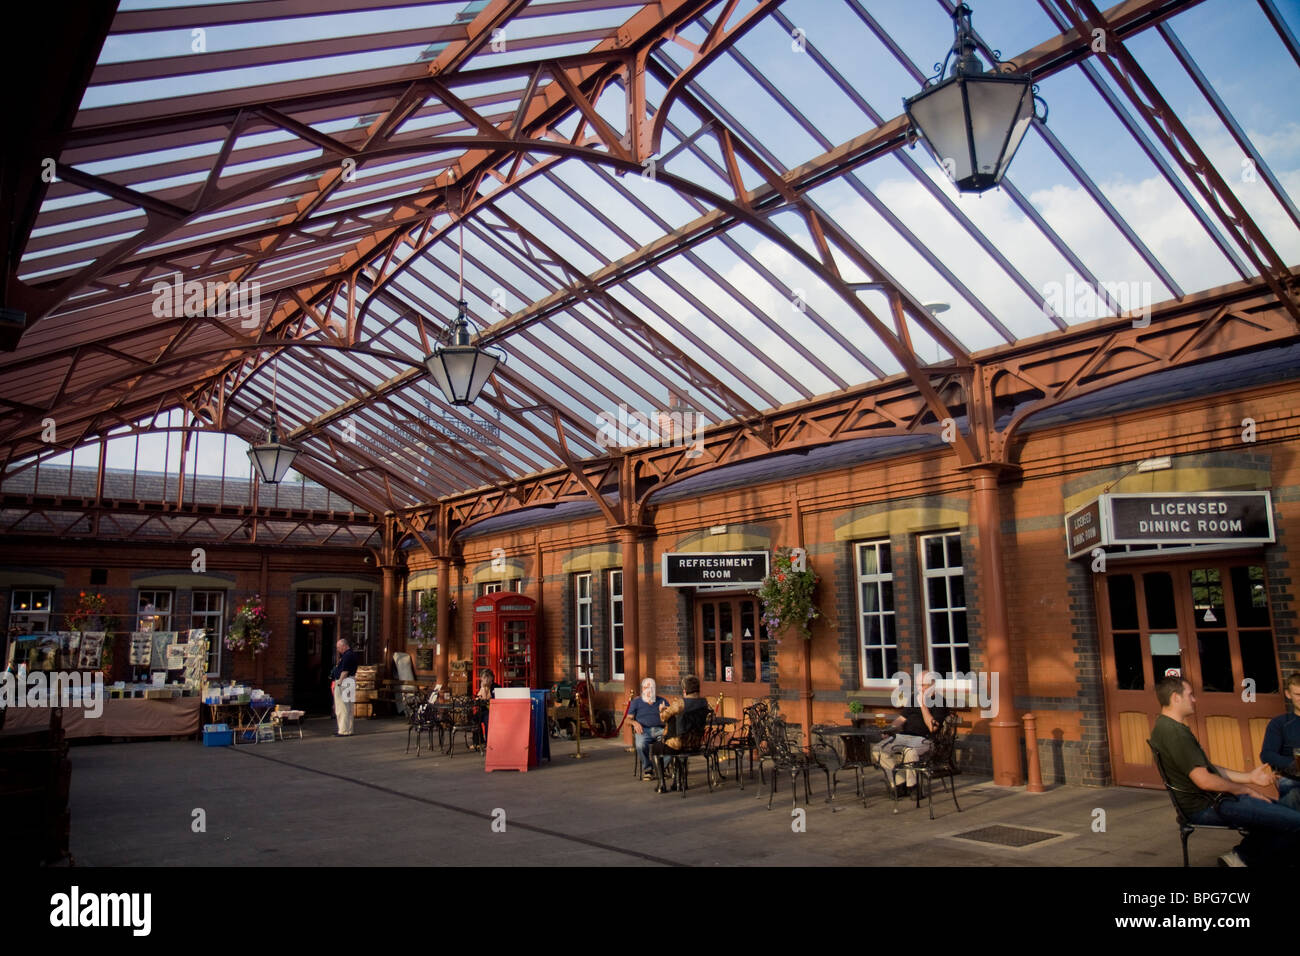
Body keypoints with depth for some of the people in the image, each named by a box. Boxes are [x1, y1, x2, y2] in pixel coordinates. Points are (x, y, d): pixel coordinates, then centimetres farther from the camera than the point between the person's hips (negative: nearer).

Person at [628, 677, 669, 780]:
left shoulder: (662, 701, 21)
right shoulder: (636, 702, 18)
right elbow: (628, 718, 10)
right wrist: (635, 723, -13)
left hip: (659, 729, 1)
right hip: (643, 730, -1)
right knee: (641, 744, -36)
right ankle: (647, 768, -12)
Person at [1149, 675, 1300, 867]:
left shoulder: (1171, 728, 15)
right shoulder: (1174, 732, -21)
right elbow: (1204, 780, -23)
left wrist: (1249, 777, 16)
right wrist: (1245, 790, -9)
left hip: (1211, 801, 11)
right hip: (1206, 807, -11)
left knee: (1281, 811, 20)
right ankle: (1245, 857, 1)